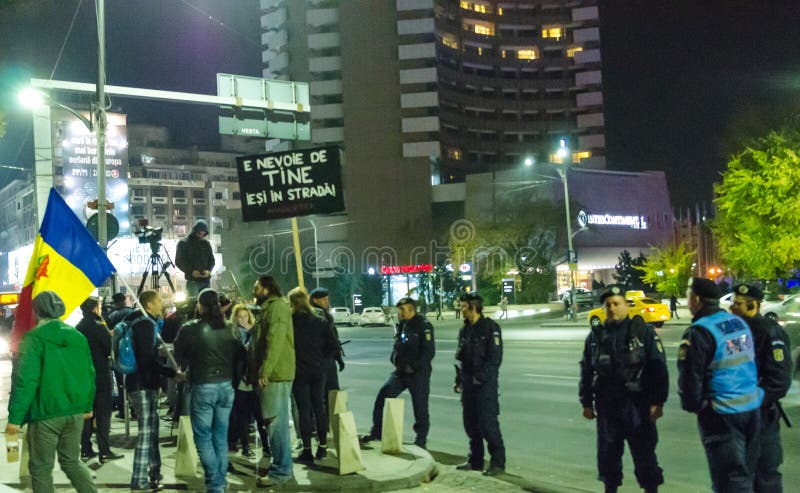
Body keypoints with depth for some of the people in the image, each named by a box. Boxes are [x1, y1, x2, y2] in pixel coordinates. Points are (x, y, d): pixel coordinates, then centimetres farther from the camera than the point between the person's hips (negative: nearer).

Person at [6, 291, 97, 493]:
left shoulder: (34, 338, -11)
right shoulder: (78, 337, 7)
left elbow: (26, 380, -17)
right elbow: (89, 375, 12)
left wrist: (15, 417, -14)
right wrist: (87, 406, 22)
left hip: (45, 414, -5)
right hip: (75, 413, 5)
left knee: (41, 467, 7)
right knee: (72, 461, 17)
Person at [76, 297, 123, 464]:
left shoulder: (78, 328, 6)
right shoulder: (99, 327, -15)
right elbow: (111, 349, -13)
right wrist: (111, 336, 3)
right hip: (101, 376, -6)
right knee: (103, 414, -2)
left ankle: (86, 450, 16)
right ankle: (104, 451, -2)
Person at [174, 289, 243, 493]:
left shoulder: (190, 329, -9)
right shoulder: (230, 328, 1)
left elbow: (179, 357, 1)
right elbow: (240, 354, 9)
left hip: (203, 387, -4)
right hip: (226, 385, 4)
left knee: (203, 437, 5)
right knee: (221, 436, 13)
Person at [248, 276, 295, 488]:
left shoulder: (277, 306, -11)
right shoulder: (268, 308, 21)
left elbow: (275, 341, -22)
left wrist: (265, 371, -24)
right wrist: (257, 372, 21)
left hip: (275, 374, -10)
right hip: (270, 374, 10)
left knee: (276, 423, -7)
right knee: (275, 422, 14)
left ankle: (281, 471, -4)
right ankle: (280, 465, 21)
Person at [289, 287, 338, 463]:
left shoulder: (288, 323, -11)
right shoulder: (320, 323, -2)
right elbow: (334, 344, -2)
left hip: (298, 372, -3)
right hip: (317, 371, 3)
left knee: (304, 410, 2)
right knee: (319, 407, 14)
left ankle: (307, 450, 4)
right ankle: (322, 446, 20)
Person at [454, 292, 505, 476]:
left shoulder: (490, 328, -10)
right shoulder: (465, 330, 14)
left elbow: (495, 358, -15)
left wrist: (481, 377, -19)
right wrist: (459, 380, 15)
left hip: (485, 384, -8)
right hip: (469, 384, 8)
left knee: (488, 423, -9)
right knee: (470, 423, 12)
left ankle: (498, 463, 0)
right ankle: (475, 460, 23)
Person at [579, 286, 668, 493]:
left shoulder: (644, 331, -3)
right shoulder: (596, 335, 8)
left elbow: (659, 369, -6)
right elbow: (586, 371, 12)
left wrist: (657, 402, -10)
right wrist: (586, 402, 10)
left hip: (638, 406, -4)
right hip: (607, 407, 4)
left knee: (645, 454, 2)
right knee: (607, 454, 12)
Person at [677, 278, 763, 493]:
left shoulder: (698, 333, -17)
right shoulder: (739, 323, 8)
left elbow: (690, 376, -17)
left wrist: (691, 405, 1)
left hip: (721, 413, -8)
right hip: (752, 407, 8)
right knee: (745, 473, 19)